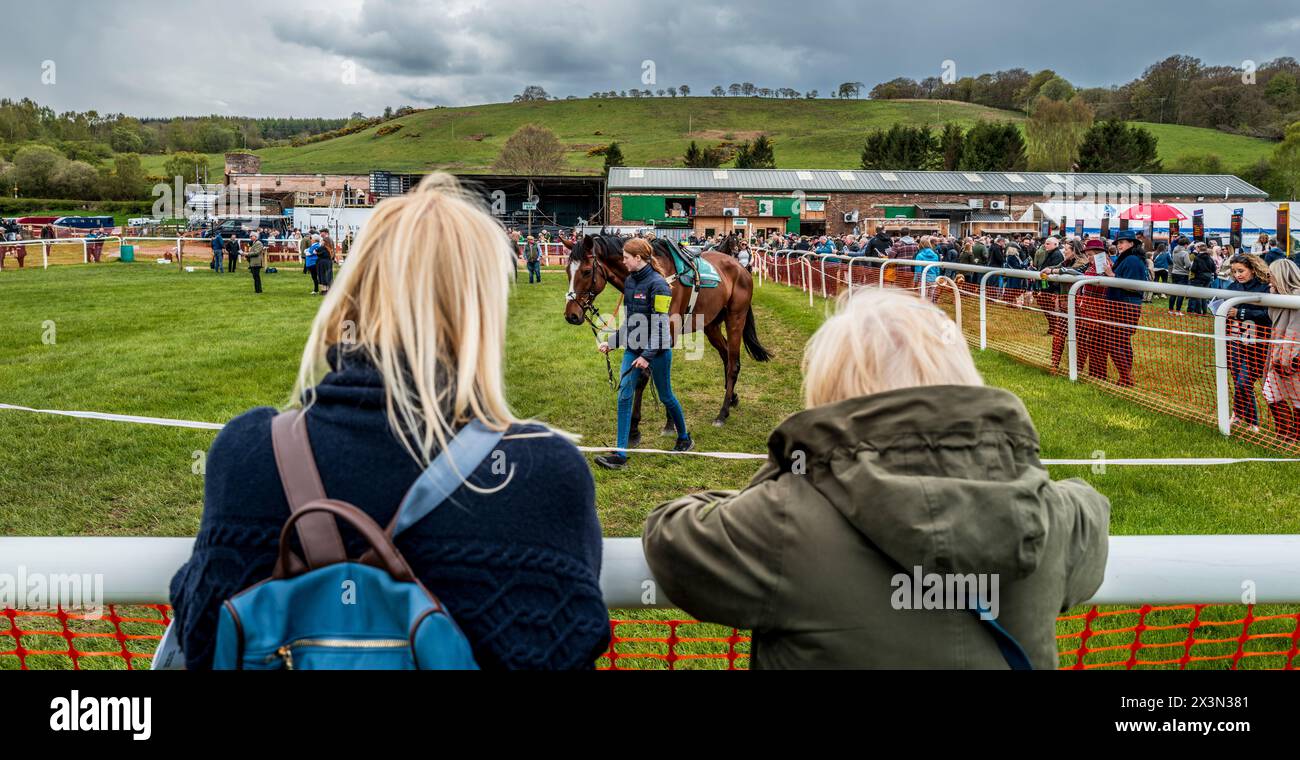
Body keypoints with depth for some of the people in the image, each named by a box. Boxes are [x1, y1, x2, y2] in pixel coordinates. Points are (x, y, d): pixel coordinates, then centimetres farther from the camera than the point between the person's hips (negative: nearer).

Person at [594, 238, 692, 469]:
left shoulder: (658, 285, -17)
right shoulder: (629, 281, 7)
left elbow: (660, 324, -19)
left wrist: (648, 355, -23)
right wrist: (611, 342, 11)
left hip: (657, 349, -7)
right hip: (633, 348, 7)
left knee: (665, 396, 10)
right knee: (624, 396, -5)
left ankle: (684, 439, 35)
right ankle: (620, 454, -5)